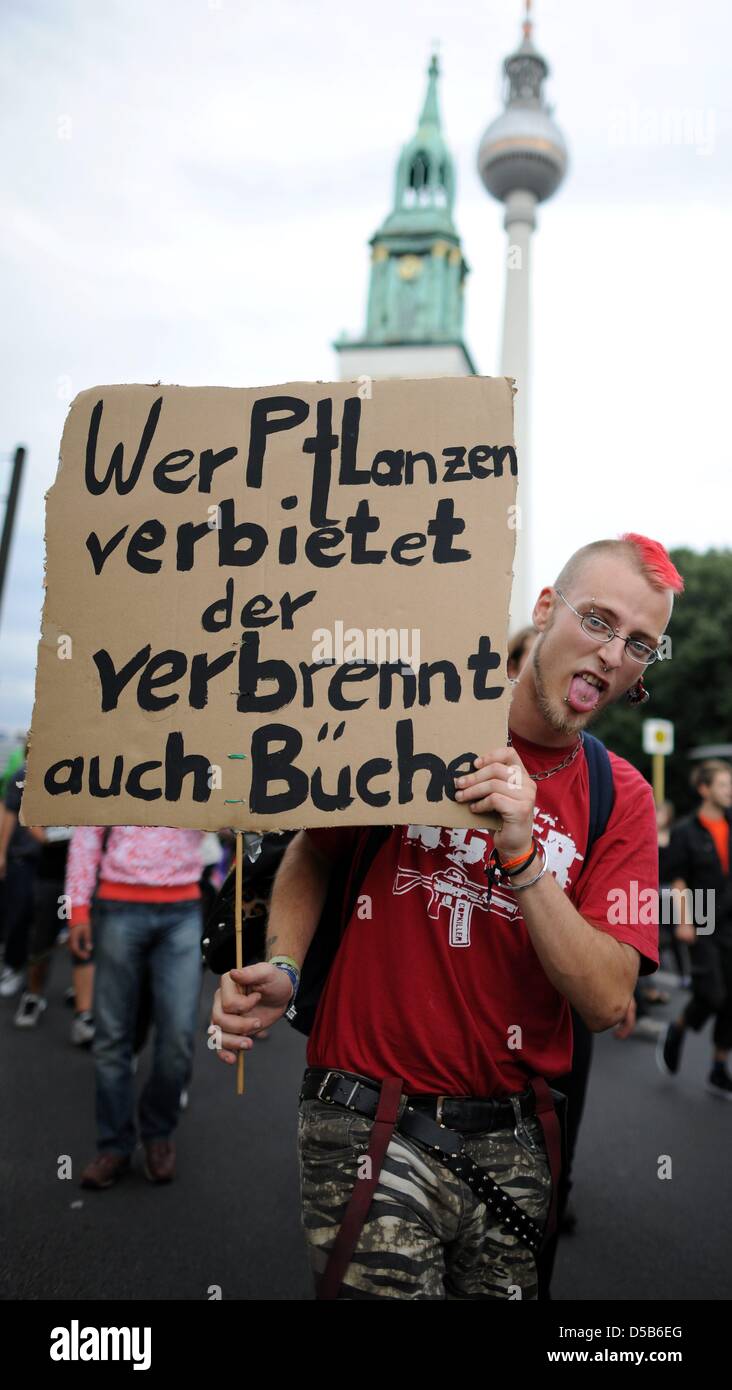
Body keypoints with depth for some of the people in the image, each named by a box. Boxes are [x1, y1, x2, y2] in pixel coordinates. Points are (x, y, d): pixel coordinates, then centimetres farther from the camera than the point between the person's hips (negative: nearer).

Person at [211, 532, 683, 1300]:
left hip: (512, 1145, 3)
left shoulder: (620, 798, 0)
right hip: (367, 1127, -2)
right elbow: (312, 855, 9)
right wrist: (281, 968, -8)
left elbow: (608, 1001, -9)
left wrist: (521, 855, -20)